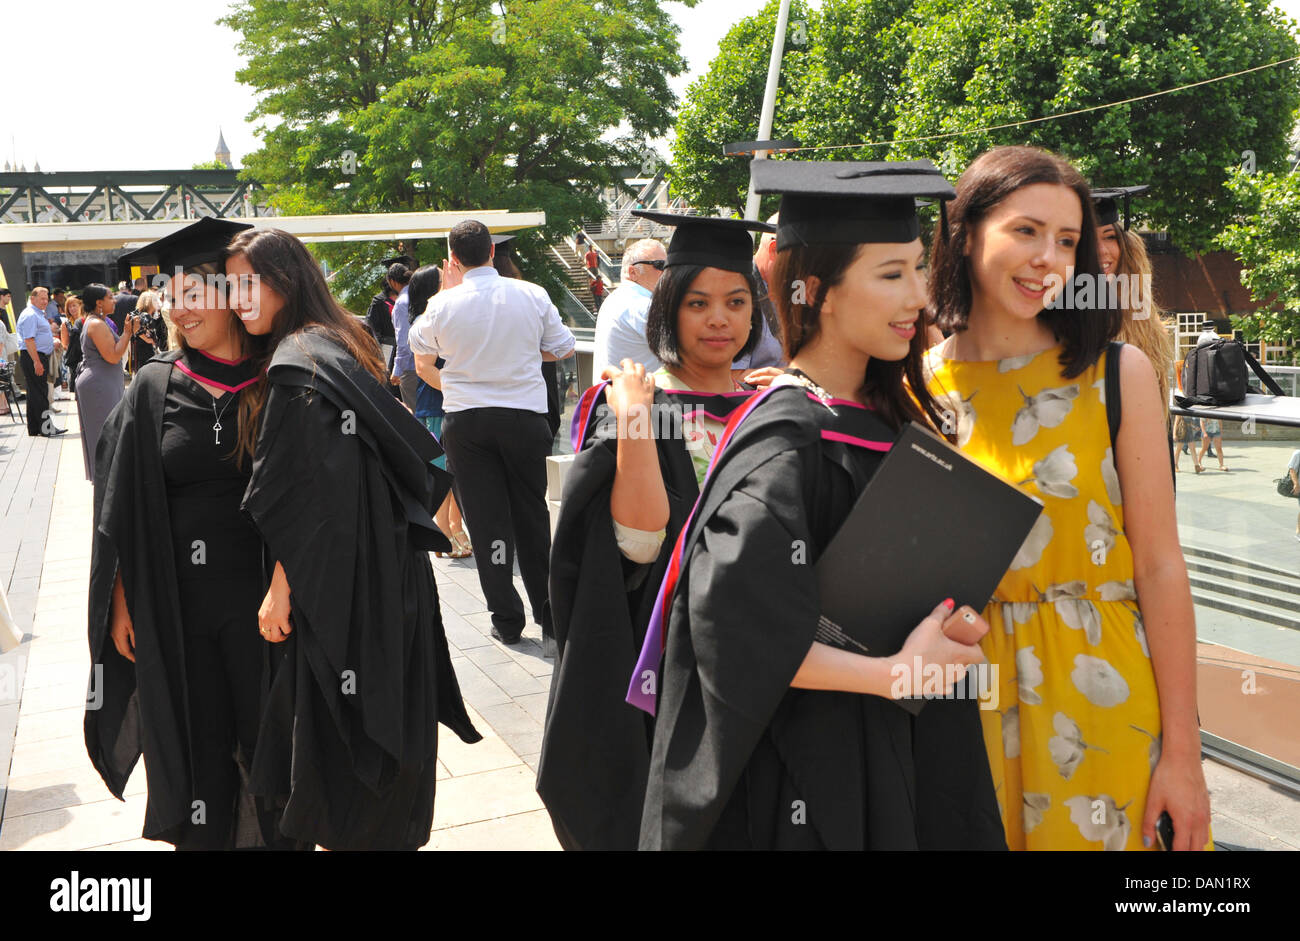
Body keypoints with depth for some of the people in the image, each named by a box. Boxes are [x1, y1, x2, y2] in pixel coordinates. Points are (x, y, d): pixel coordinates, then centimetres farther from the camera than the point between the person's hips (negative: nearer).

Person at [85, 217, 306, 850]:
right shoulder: (155, 388, 0)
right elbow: (122, 507, 3)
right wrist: (122, 602, 0)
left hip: (260, 591, -1)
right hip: (174, 600, 1)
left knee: (269, 745, 10)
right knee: (197, 748, 12)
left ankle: (281, 835, 29)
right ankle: (203, 835, 32)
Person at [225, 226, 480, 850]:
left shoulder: (296, 364, -18)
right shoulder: (339, 345, 10)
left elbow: (306, 493, -22)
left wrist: (282, 587, -15)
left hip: (341, 581, -10)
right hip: (387, 565, 10)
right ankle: (390, 829, 35)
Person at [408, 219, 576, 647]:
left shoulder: (443, 305, -7)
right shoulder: (531, 295, -5)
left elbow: (418, 345, 14)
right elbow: (563, 347, 7)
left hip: (465, 421, -1)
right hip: (525, 415, 1)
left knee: (486, 519, 6)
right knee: (531, 516, 12)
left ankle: (507, 619, 10)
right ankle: (549, 615, 18)